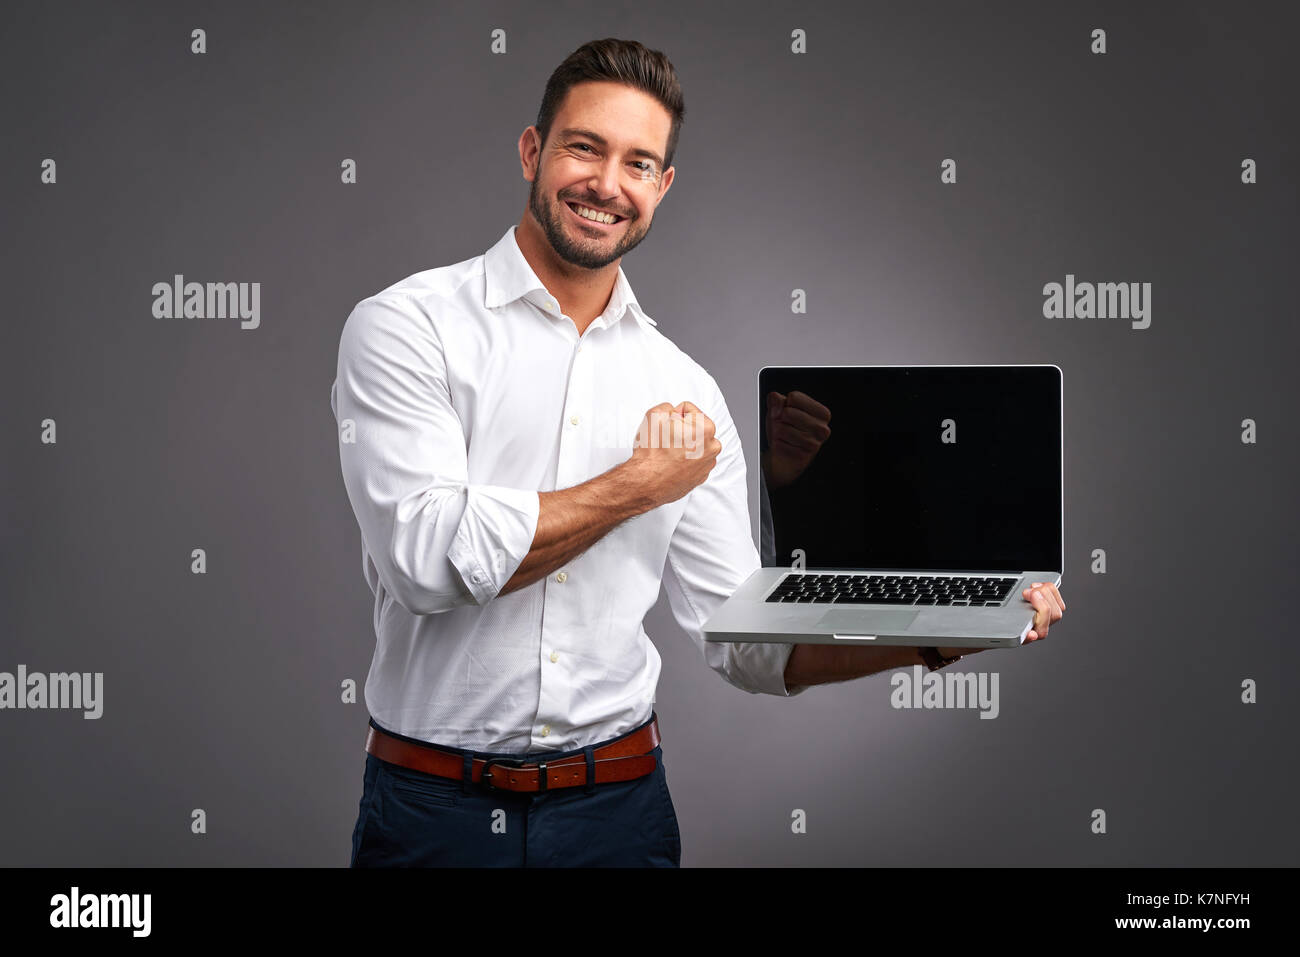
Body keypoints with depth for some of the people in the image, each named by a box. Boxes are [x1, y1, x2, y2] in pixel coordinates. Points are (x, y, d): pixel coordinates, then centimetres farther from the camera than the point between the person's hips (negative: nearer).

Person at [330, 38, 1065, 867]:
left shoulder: (685, 390, 6)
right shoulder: (407, 326, -6)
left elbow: (743, 638, 5)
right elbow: (428, 558, -20)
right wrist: (645, 481, -11)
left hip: (621, 803, 3)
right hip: (436, 807, -3)